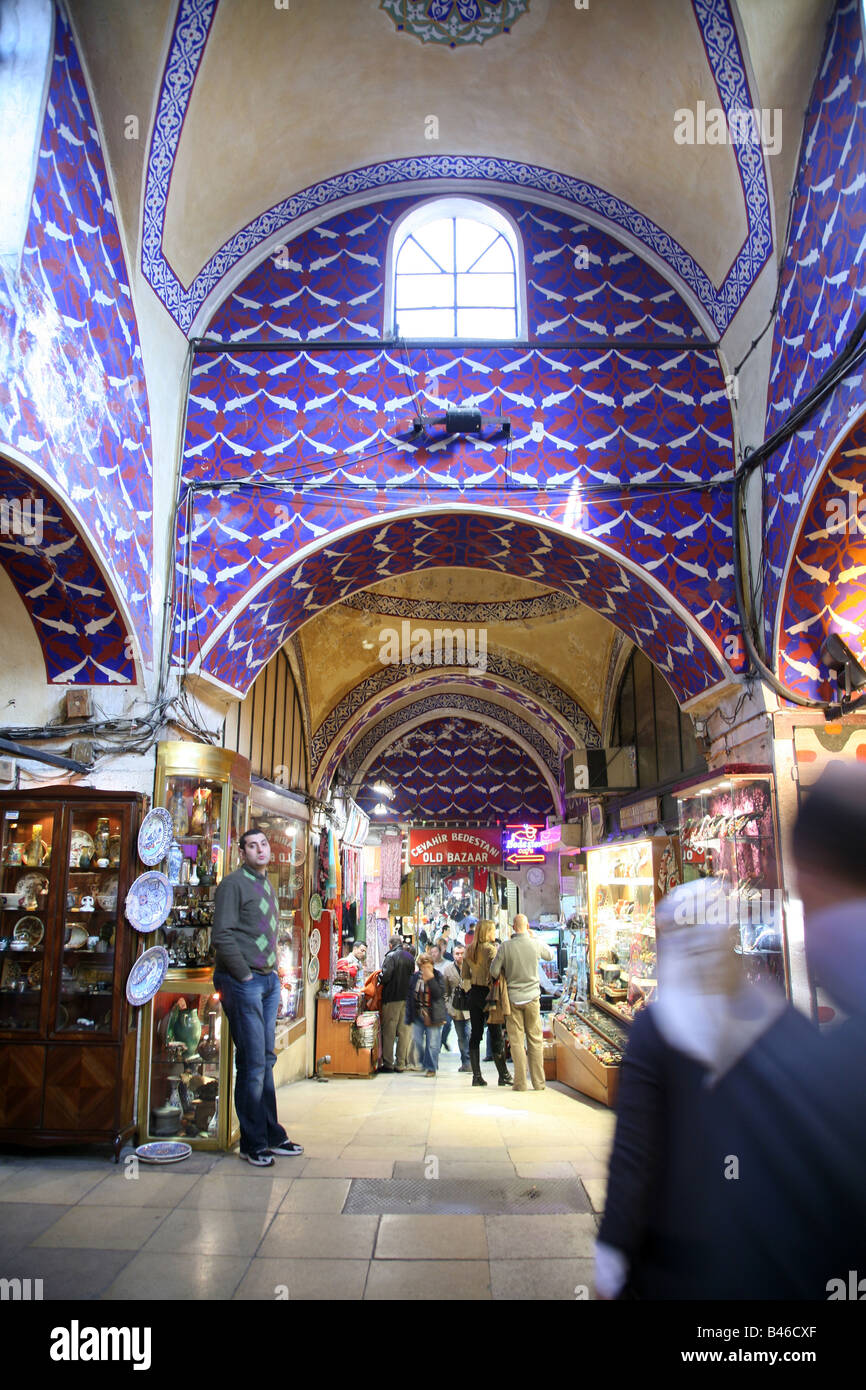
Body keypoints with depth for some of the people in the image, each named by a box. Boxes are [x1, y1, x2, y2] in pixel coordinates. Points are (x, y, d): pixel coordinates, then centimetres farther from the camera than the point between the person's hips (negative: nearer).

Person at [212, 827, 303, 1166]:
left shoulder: (267, 886, 16)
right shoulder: (233, 883, -9)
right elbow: (222, 936, -15)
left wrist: (273, 972, 12)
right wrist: (245, 976, -14)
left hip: (268, 980, 8)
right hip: (242, 982, -8)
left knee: (266, 1060, 12)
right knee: (253, 1063, -3)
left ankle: (271, 1135, 20)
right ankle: (253, 1143, 8)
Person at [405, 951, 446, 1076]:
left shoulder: (438, 976, -5)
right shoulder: (415, 977, 2)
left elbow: (439, 993, -19)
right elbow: (409, 996, 8)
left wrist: (430, 979, -24)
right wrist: (409, 1016, 5)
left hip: (433, 1015, -3)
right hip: (418, 1014, 3)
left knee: (432, 1043, 0)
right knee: (417, 1041, 7)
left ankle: (431, 1067, 15)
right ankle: (423, 1062, 31)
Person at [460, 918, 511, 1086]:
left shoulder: (469, 950, 6)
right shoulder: (491, 949, -13)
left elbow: (464, 975, 11)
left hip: (474, 993, 6)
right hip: (488, 994, -6)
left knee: (475, 1034, 8)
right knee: (496, 1035, 2)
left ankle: (476, 1076, 8)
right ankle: (503, 1075, 6)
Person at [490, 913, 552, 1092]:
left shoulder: (505, 946, -10)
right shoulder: (536, 944, -7)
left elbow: (494, 972, -6)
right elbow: (550, 955, 15)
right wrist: (536, 937, 19)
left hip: (513, 997, -1)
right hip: (532, 997, 1)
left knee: (517, 1041, 4)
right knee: (535, 1040, 9)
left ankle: (520, 1082, 4)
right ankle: (538, 1082, 10)